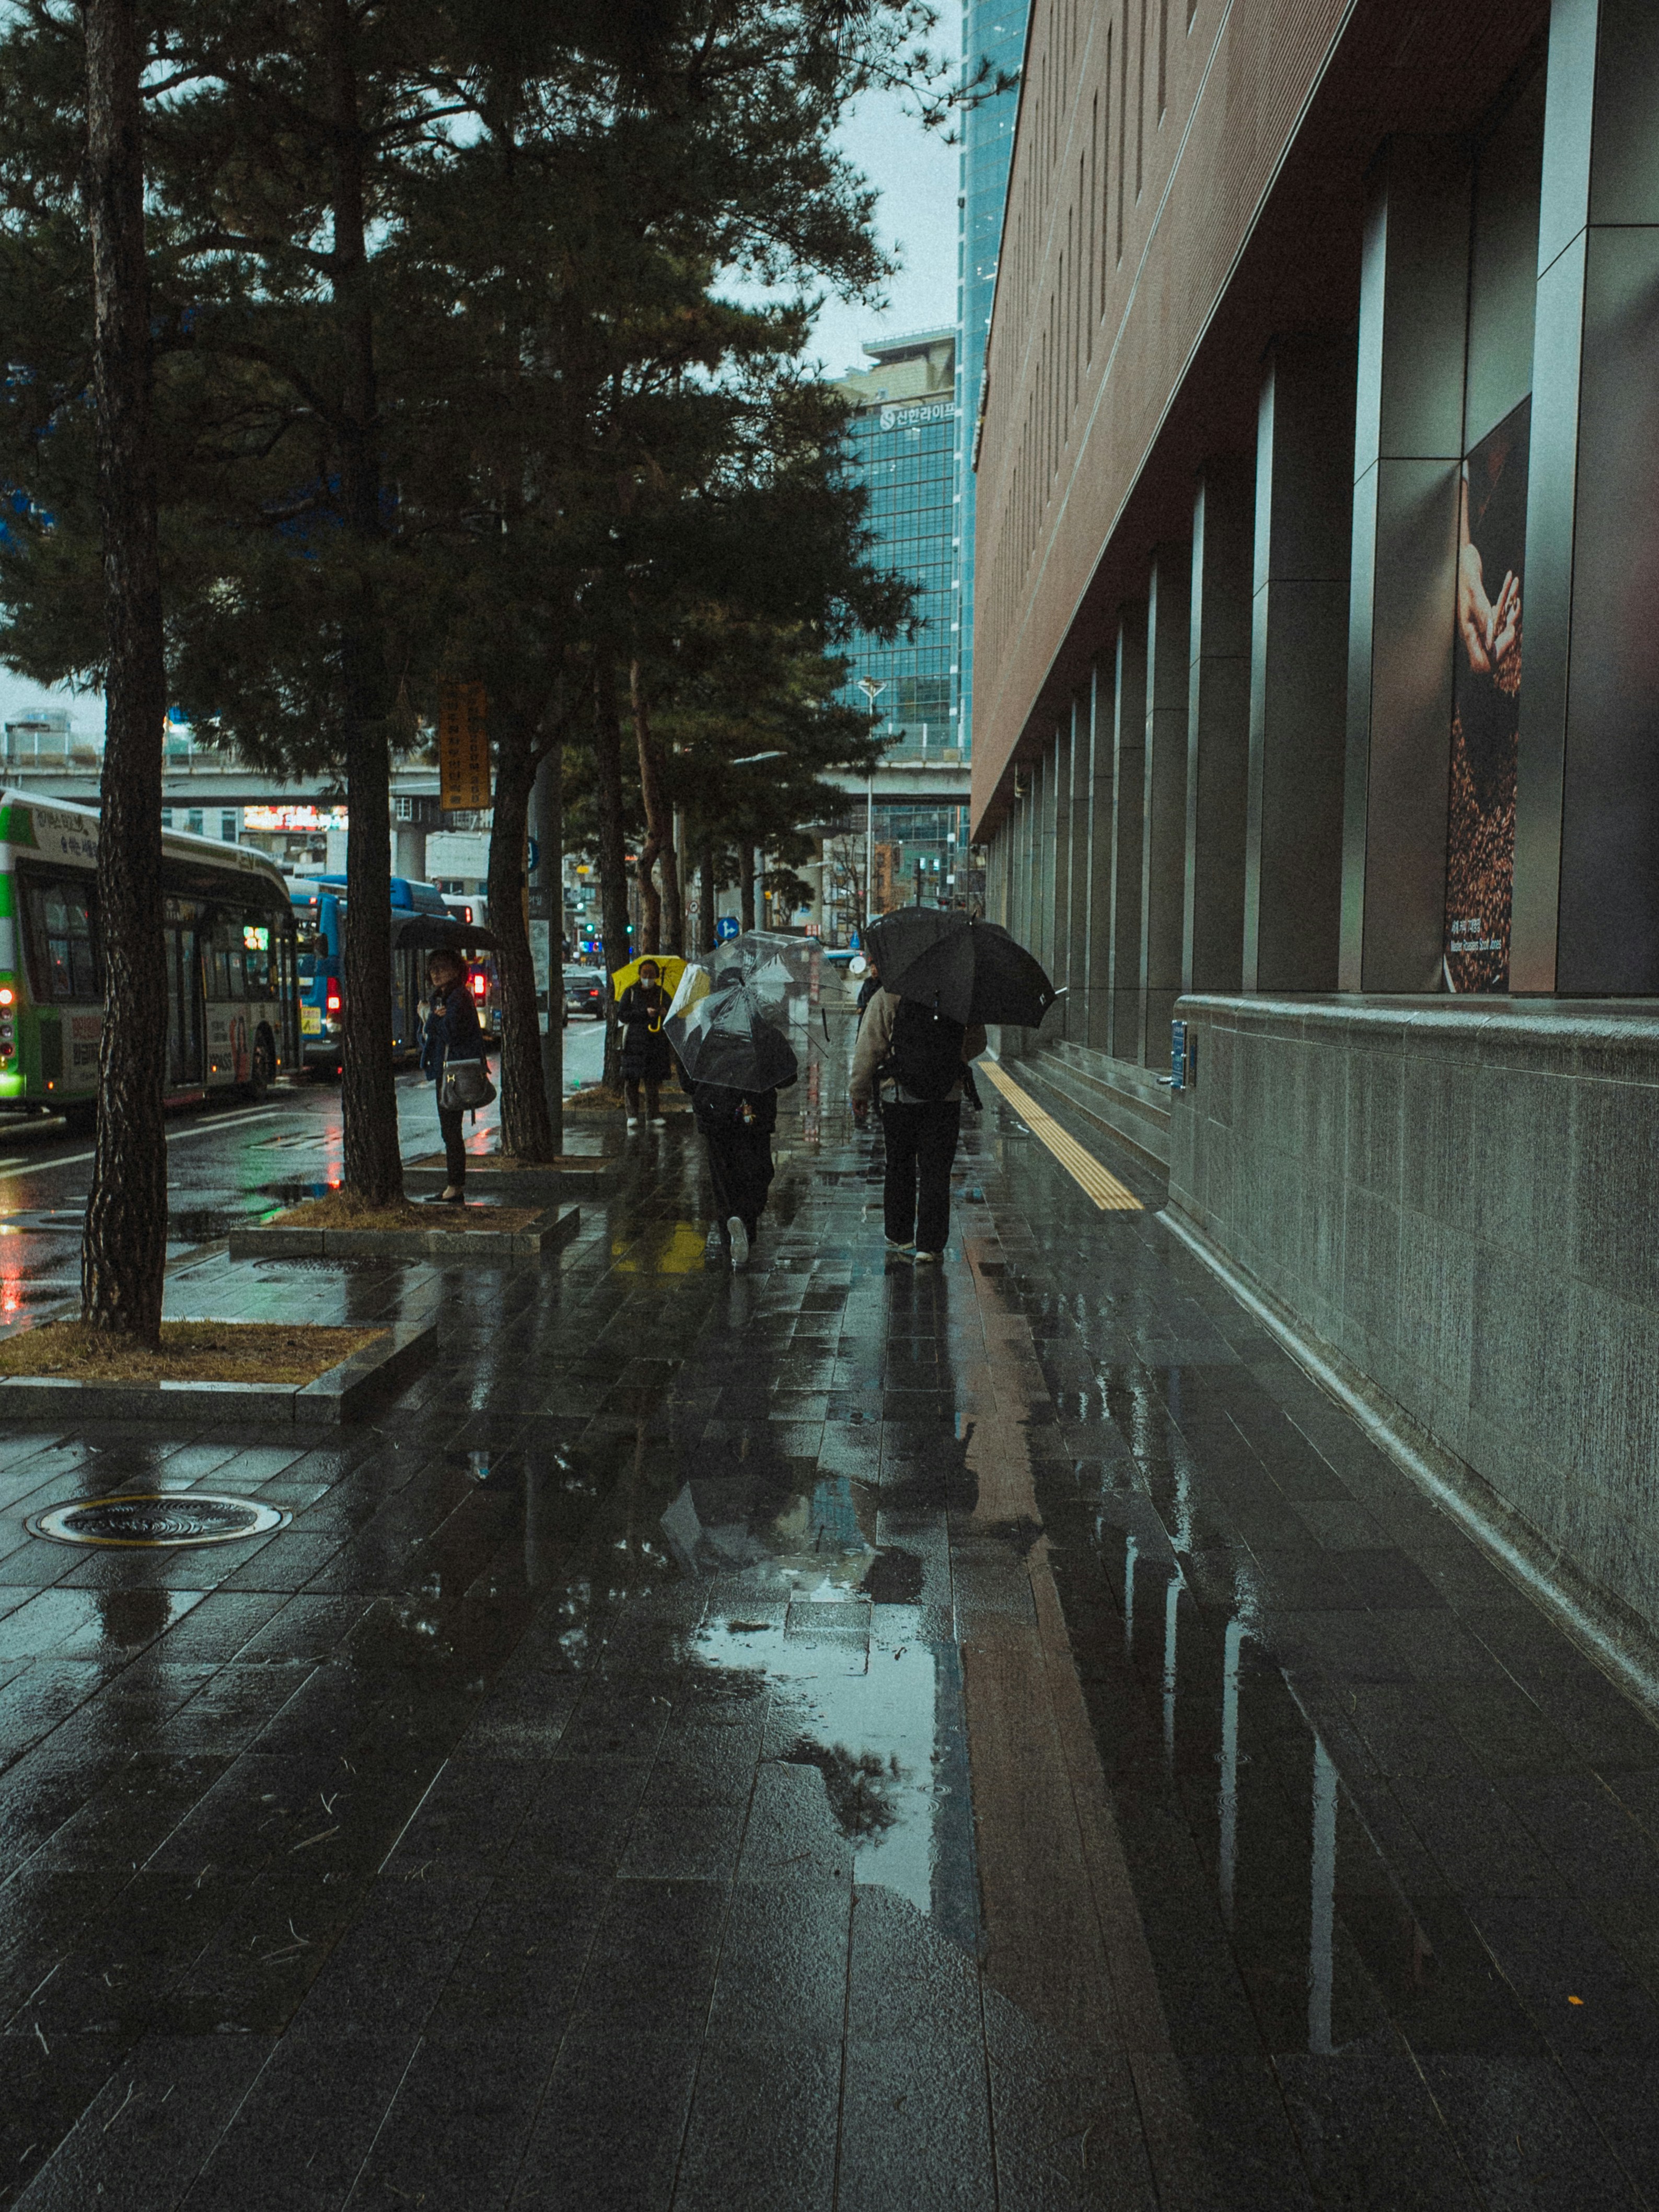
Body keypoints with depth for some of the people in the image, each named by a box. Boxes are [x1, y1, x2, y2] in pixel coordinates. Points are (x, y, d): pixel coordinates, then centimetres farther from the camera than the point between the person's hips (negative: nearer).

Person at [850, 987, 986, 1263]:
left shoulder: (887, 997, -6)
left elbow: (868, 1047, -6)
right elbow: (977, 1043, 9)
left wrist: (860, 1093, 2)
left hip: (899, 1096, 0)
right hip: (946, 1099, 0)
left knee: (899, 1168, 15)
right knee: (936, 1173, 5)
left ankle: (900, 1237, 23)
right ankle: (930, 1245, 4)